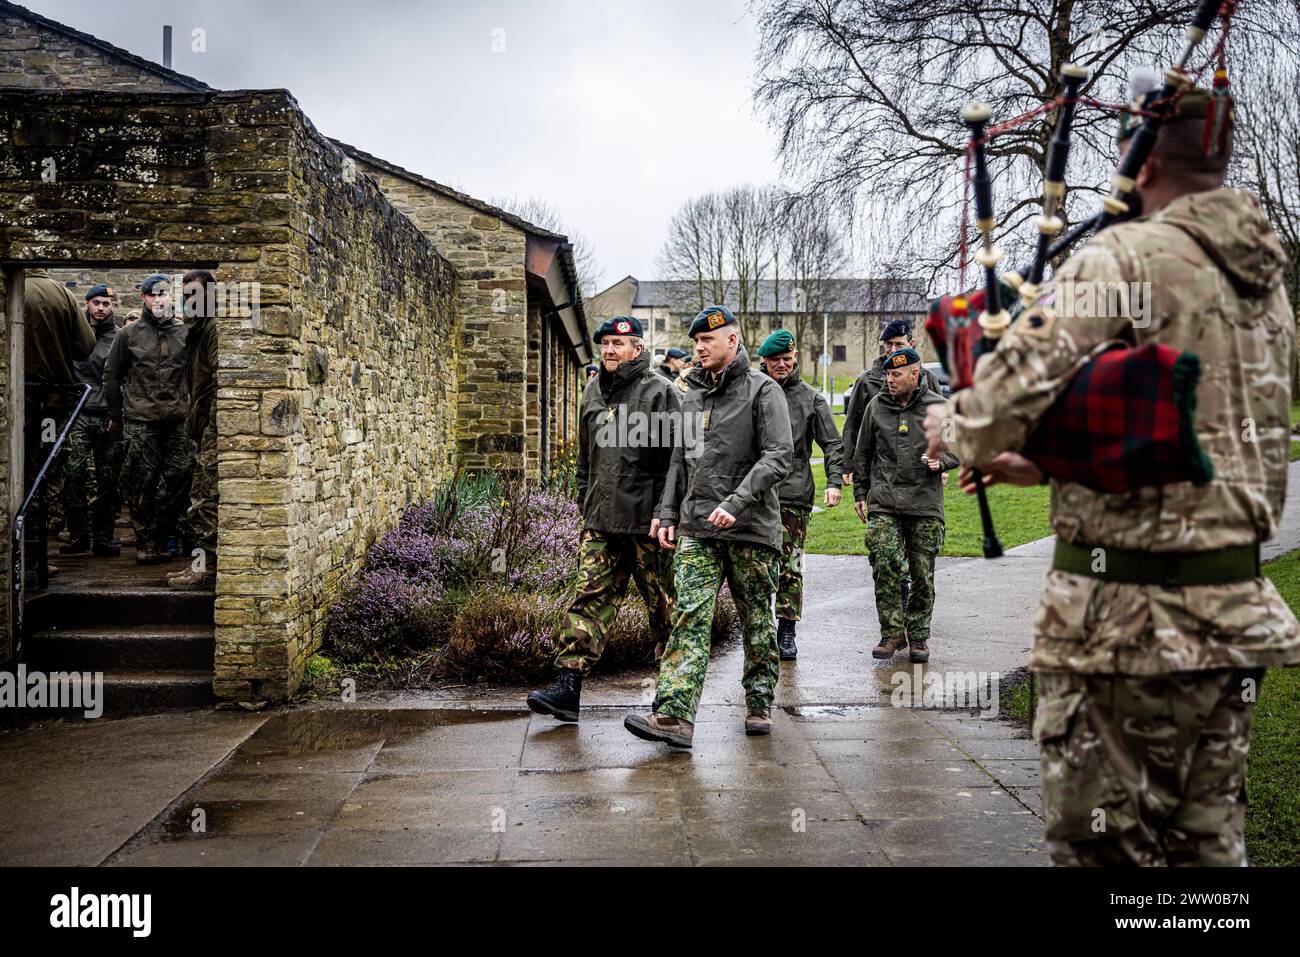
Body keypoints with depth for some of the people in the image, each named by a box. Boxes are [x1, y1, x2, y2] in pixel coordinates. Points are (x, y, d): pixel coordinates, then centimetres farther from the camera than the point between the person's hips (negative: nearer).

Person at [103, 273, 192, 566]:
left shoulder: (185, 332, 10)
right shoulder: (129, 333, 5)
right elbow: (111, 375, 9)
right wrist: (116, 416, 7)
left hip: (178, 420, 2)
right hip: (140, 421, -2)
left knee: (178, 477, 0)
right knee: (142, 482, -1)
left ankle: (160, 538, 13)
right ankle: (145, 542, 7)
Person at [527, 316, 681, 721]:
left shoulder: (659, 392, -7)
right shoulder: (593, 393, 15)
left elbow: (675, 458, -10)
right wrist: (585, 504, 20)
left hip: (647, 521, -5)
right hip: (601, 520, 5)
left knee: (662, 605, 7)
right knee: (591, 598, 0)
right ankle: (568, 687, -3)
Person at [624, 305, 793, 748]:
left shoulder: (763, 390, -3)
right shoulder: (691, 392, 16)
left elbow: (779, 457, -12)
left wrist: (736, 502, -21)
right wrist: (667, 513, 13)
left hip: (750, 527, -4)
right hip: (697, 528, 4)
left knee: (757, 621, 7)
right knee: (690, 617, -7)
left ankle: (759, 707, 22)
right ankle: (674, 715, -13)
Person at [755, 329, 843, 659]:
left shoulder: (811, 398, 9)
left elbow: (832, 444, 9)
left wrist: (834, 482, -3)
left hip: (794, 493, 0)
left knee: (790, 567, 1)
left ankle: (787, 632, 10)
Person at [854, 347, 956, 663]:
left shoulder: (938, 407, 4)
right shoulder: (876, 406, 8)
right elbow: (863, 453, 16)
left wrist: (941, 460, -10)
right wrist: (860, 493, 13)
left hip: (925, 505, -1)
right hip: (883, 503, 1)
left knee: (922, 575, 4)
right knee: (884, 568, -10)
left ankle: (918, 636, 18)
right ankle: (892, 632, 3)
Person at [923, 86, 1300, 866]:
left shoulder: (1128, 258, -13)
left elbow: (1013, 390, -24)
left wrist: (953, 428, -2)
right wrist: (1050, 464, 21)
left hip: (1128, 616, -8)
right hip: (1234, 610, 8)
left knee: (1103, 840, 4)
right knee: (1208, 836, 18)